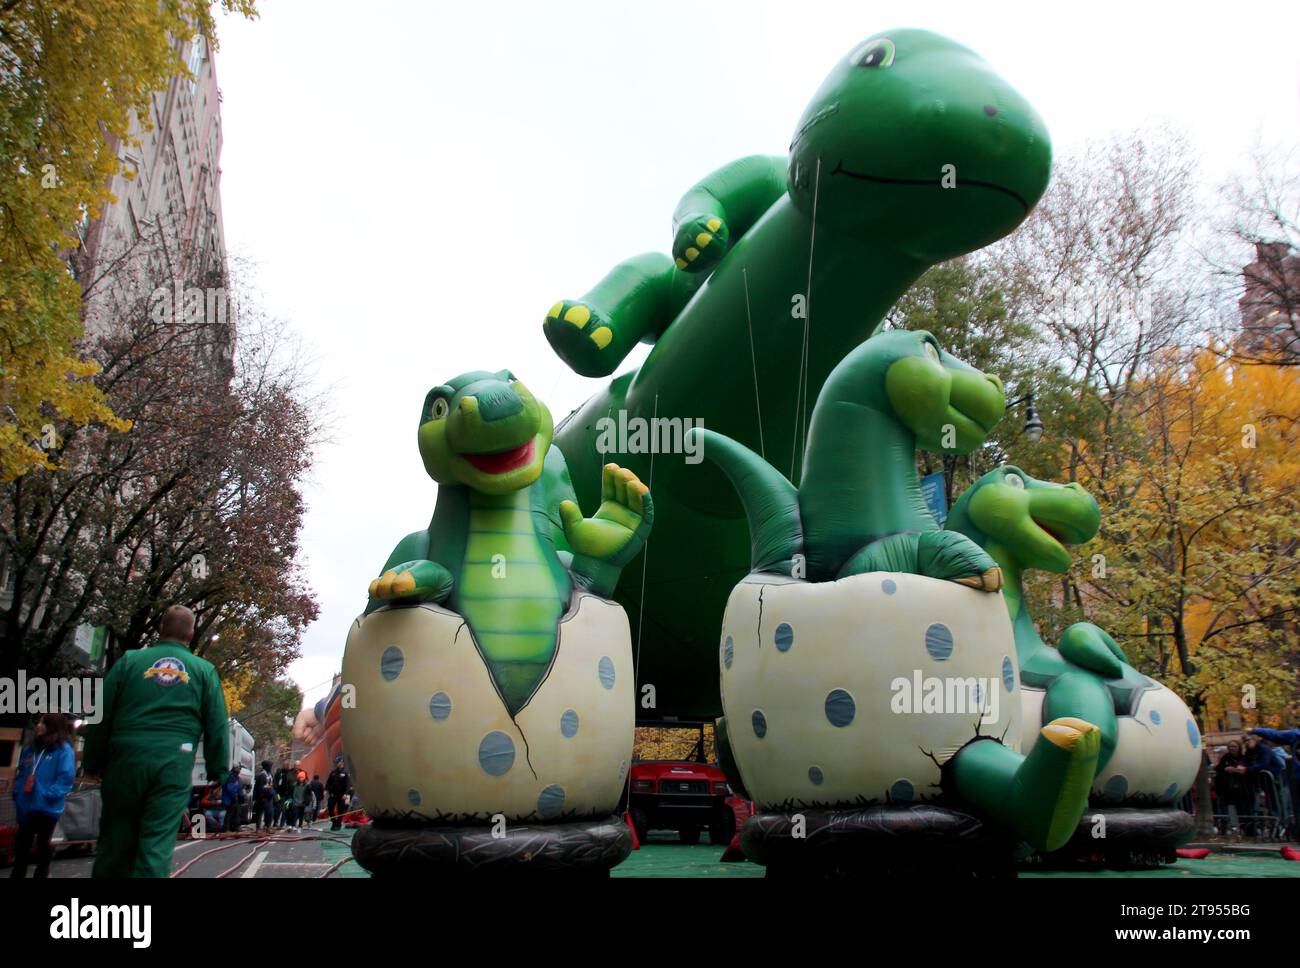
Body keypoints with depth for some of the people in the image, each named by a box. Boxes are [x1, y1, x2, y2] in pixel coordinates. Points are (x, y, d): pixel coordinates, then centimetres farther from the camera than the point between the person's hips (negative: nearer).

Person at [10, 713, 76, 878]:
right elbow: (21, 774, 19)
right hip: (26, 807, 6)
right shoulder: (31, 748, 13)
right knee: (21, 847, 11)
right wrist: (17, 793, 5)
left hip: (47, 809, -6)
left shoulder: (64, 751, -10)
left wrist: (47, 795, -24)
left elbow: (65, 778, -16)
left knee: (43, 847, 8)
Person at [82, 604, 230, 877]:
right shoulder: (204, 670, 8)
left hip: (127, 759, 1)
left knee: (115, 840, 12)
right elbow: (218, 726, 6)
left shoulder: (130, 661, 8)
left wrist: (93, 763, 15)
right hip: (174, 764, -1)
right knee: (157, 844, -1)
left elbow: (101, 716, 7)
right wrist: (217, 771, 11)